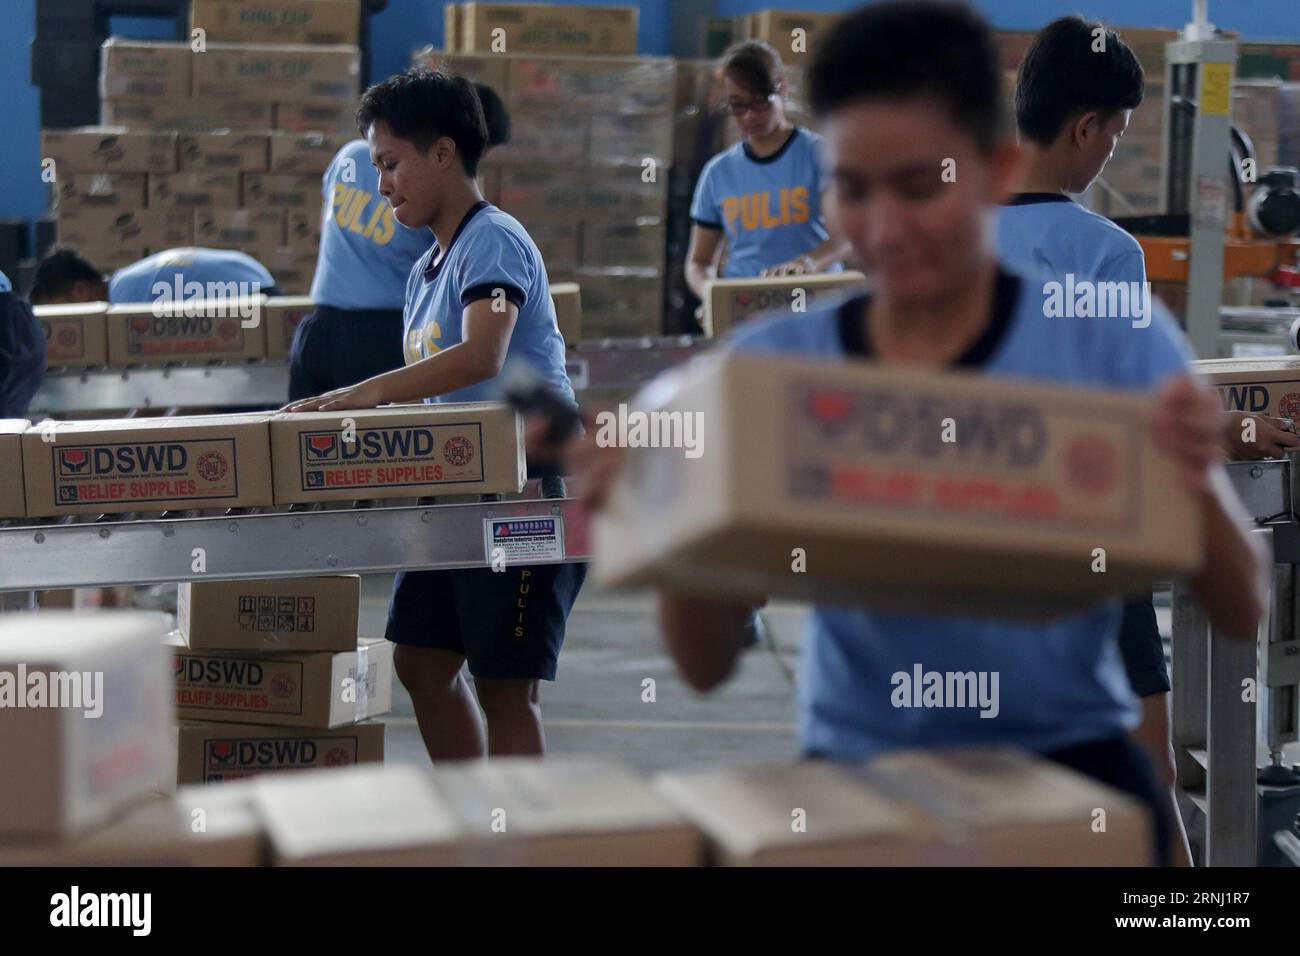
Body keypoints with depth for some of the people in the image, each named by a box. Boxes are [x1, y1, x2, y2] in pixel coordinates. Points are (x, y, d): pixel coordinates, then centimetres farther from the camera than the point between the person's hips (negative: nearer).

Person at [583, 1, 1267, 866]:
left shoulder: (1115, 343, -1)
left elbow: (1242, 616, -1)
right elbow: (707, 664, 0)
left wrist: (1199, 483, -20)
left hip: (1066, 758, 0)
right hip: (857, 767, 0)